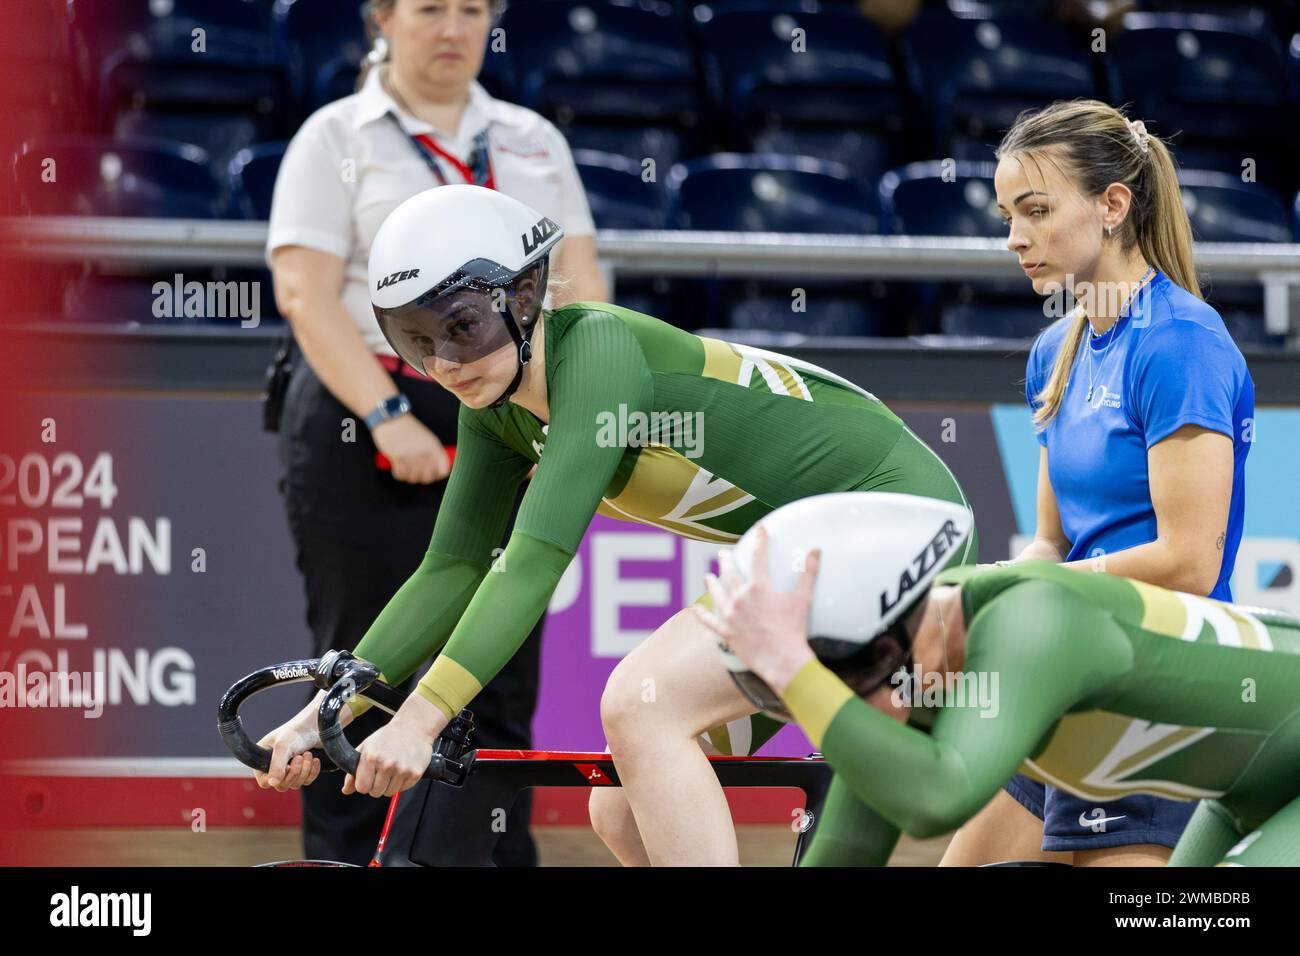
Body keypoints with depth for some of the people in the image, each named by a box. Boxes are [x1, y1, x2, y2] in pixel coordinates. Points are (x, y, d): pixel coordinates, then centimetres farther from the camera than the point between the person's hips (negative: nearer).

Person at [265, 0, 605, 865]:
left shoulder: (534, 142, 16)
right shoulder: (336, 139, 2)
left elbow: (579, 285, 11)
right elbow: (306, 292, -8)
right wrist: (387, 419, -18)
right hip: (362, 435, -4)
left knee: (499, 679, 2)